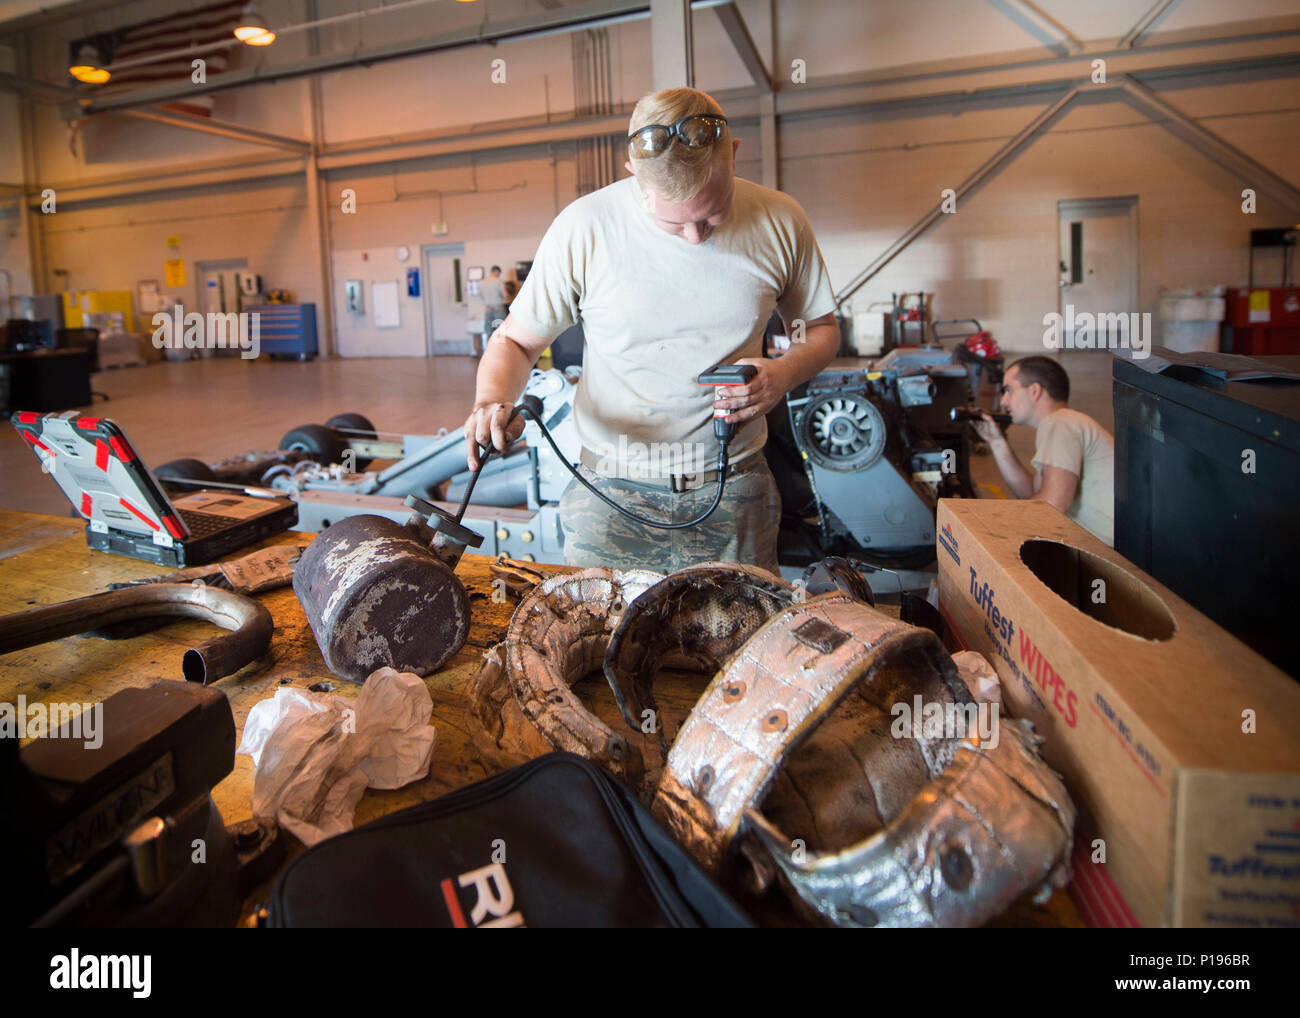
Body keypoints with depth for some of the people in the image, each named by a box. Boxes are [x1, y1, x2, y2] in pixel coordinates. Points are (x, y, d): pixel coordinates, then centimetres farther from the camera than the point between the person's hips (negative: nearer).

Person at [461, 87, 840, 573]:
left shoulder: (780, 221, -4)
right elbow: (514, 340, 0)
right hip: (612, 494, -1)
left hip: (735, 495, 2)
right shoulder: (583, 228, -11)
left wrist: (786, 372, -11)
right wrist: (491, 400, -22)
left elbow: (821, 328, 12)